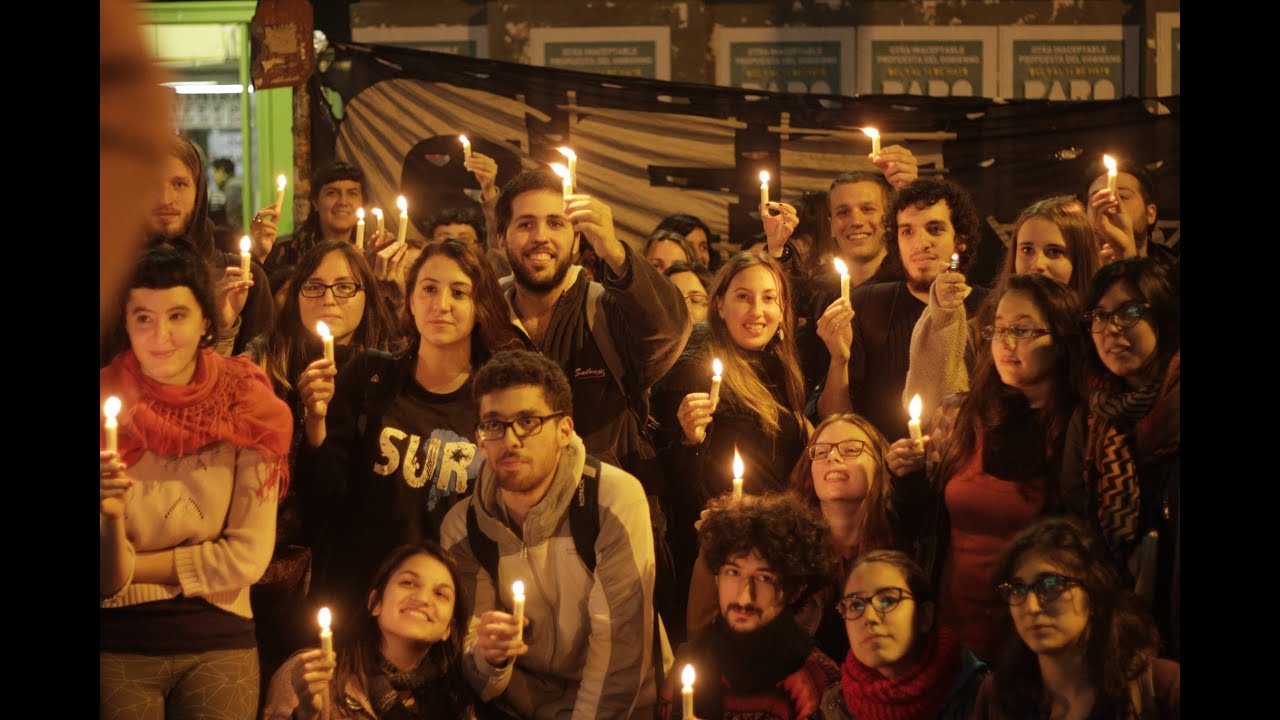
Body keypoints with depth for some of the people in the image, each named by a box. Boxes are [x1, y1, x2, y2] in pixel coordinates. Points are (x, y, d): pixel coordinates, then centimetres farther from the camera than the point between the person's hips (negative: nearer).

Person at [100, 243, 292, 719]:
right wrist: (109, 517, -24)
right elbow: (108, 580, -5)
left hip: (218, 641, 0)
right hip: (117, 643, 0)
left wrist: (137, 566, -6)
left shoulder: (246, 407, -4)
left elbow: (248, 557, -7)